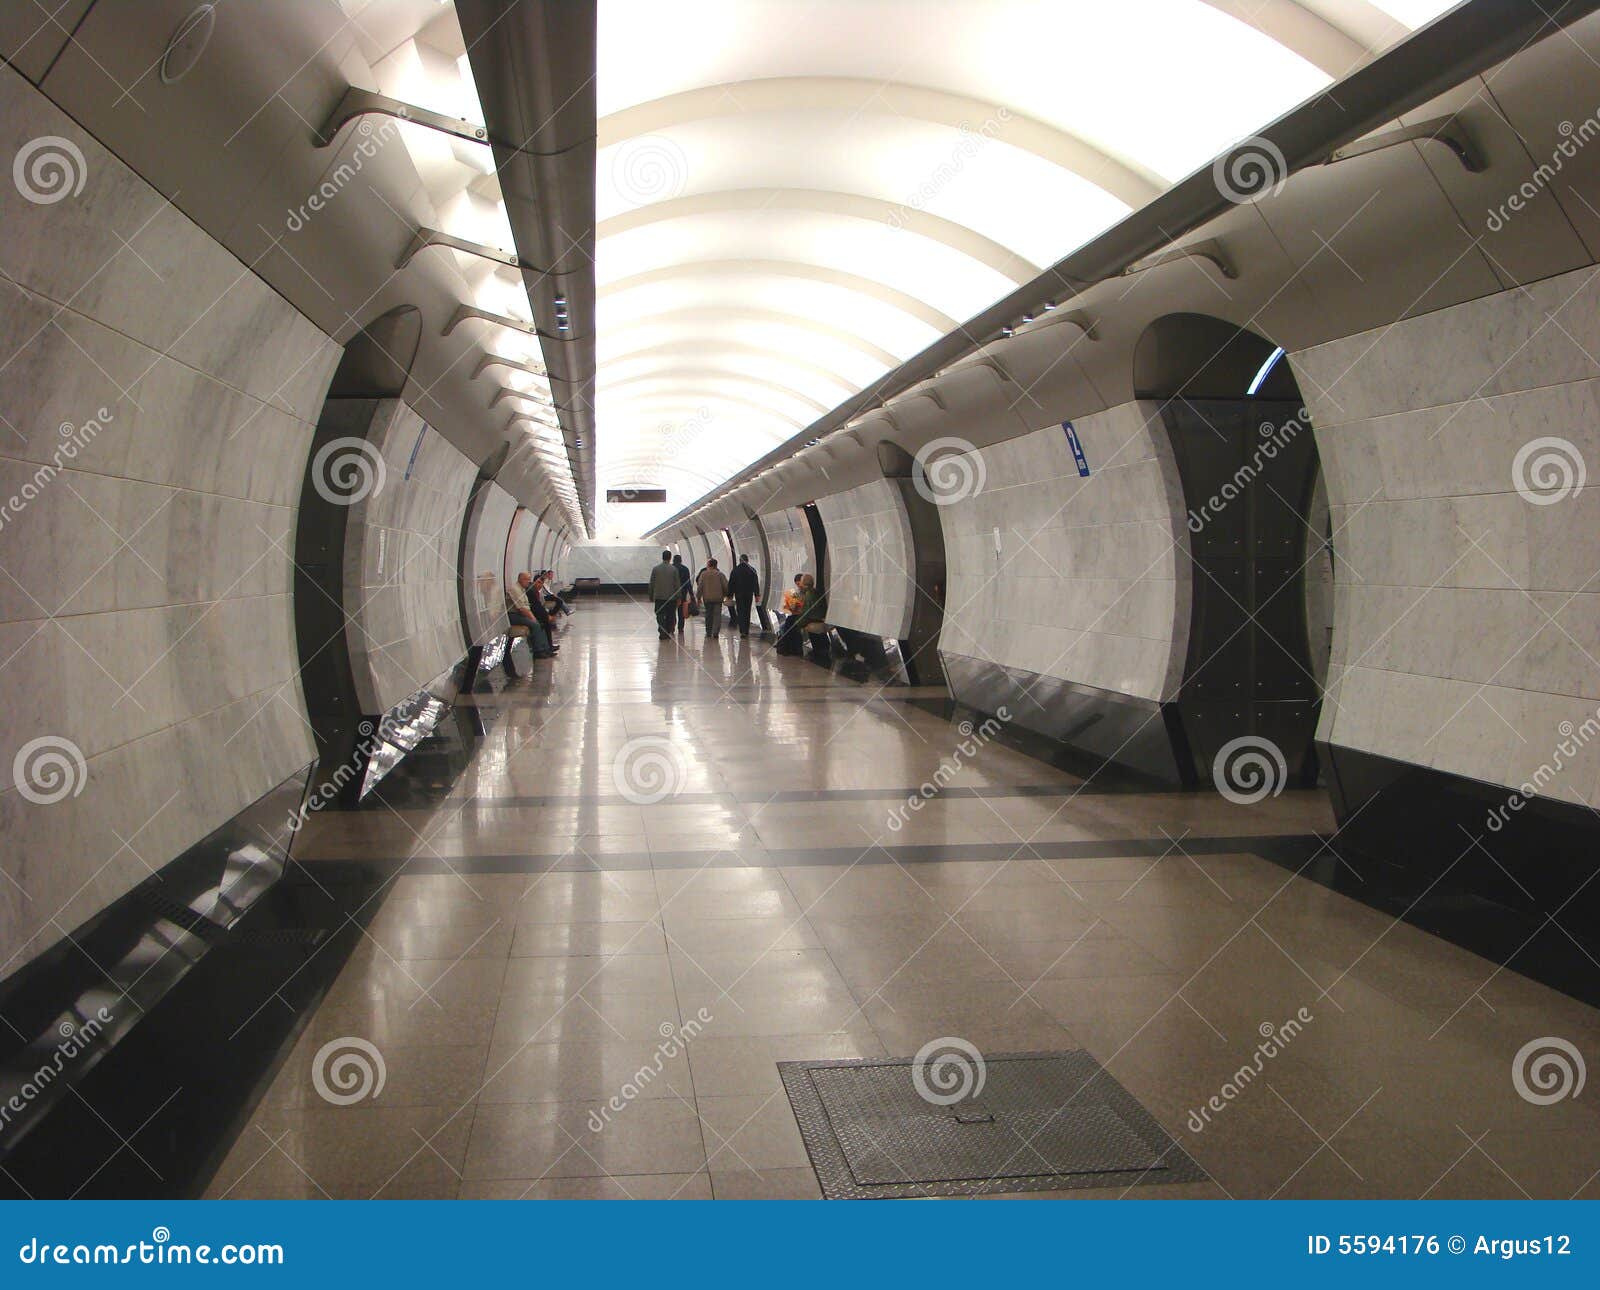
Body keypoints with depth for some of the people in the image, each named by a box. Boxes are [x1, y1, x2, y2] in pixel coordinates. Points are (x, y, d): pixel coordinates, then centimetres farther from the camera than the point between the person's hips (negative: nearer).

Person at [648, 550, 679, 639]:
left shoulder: (655, 569, -1)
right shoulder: (674, 569, -5)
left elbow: (651, 584, 3)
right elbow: (677, 584, -3)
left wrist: (651, 596, 12)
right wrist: (678, 597, 3)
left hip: (659, 596, 1)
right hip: (671, 597, 0)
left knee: (660, 616, 2)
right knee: (669, 616, 10)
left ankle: (662, 633, -10)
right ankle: (667, 633, 12)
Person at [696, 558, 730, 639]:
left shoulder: (703, 574, 0)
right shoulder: (720, 574, -2)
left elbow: (700, 587, 0)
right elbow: (726, 586, -3)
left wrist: (698, 597, 7)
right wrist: (726, 595, 12)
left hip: (707, 598, 1)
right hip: (718, 598, -1)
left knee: (708, 615, 12)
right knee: (717, 615, -1)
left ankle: (708, 633, 15)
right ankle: (715, 633, -13)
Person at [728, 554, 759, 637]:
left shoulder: (735, 570, -2)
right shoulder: (752, 569, -1)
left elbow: (730, 583, 0)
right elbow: (756, 583, -1)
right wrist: (757, 595, 3)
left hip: (739, 594, -1)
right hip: (749, 594, 1)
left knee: (740, 612, 1)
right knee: (747, 612, 11)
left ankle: (742, 631, -14)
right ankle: (746, 631, 15)